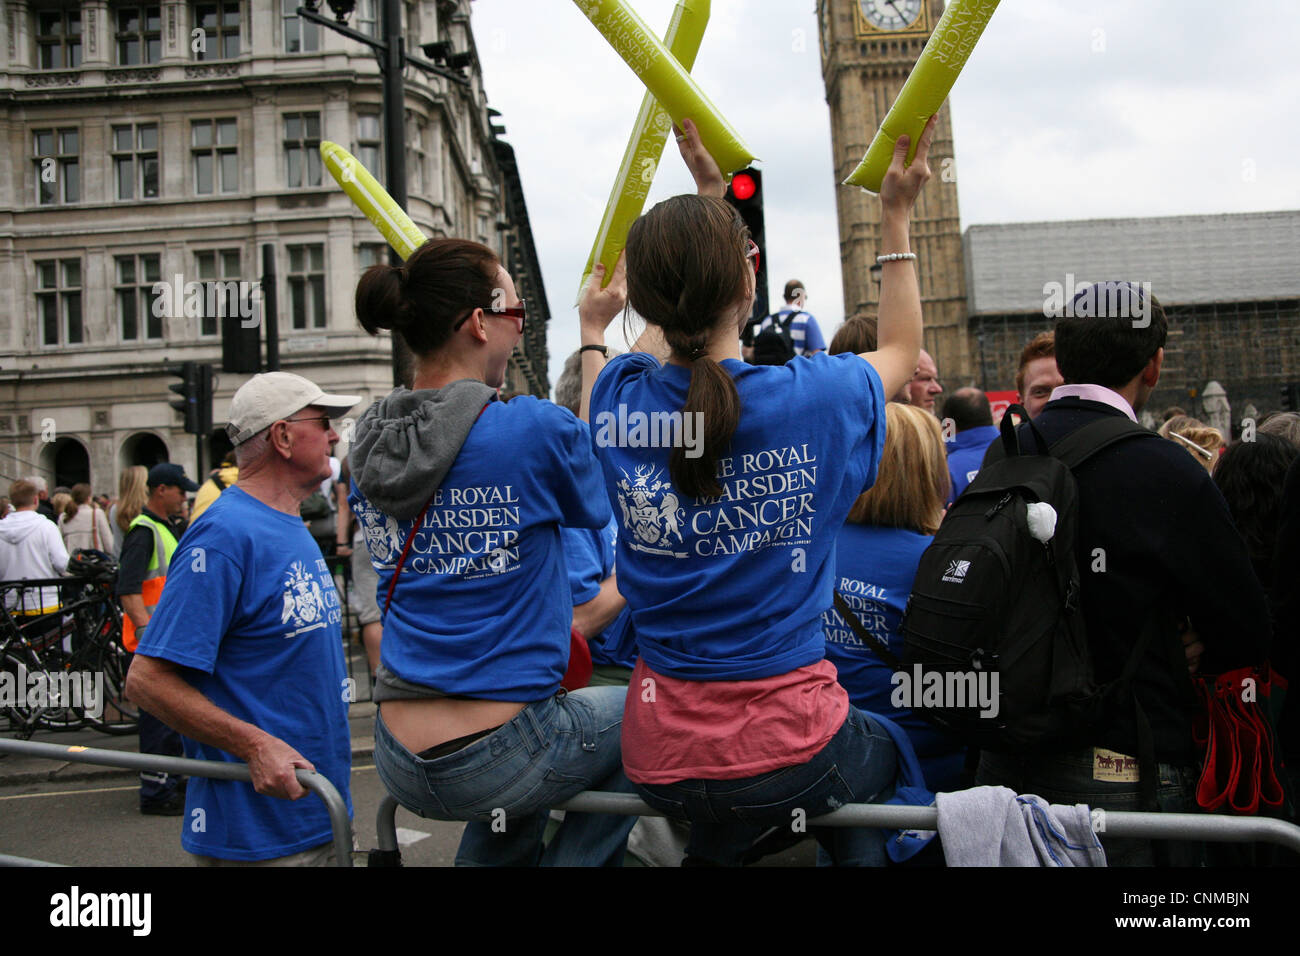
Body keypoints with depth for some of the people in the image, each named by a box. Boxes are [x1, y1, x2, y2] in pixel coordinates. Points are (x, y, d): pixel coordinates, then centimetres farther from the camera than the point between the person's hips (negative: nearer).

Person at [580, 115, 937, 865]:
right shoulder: (815, 399, -14)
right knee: (891, 747, 29)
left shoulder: (620, 402, -6)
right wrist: (897, 217, 17)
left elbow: (671, 329, 18)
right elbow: (902, 350, 11)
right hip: (789, 751, -3)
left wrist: (709, 200, 26)